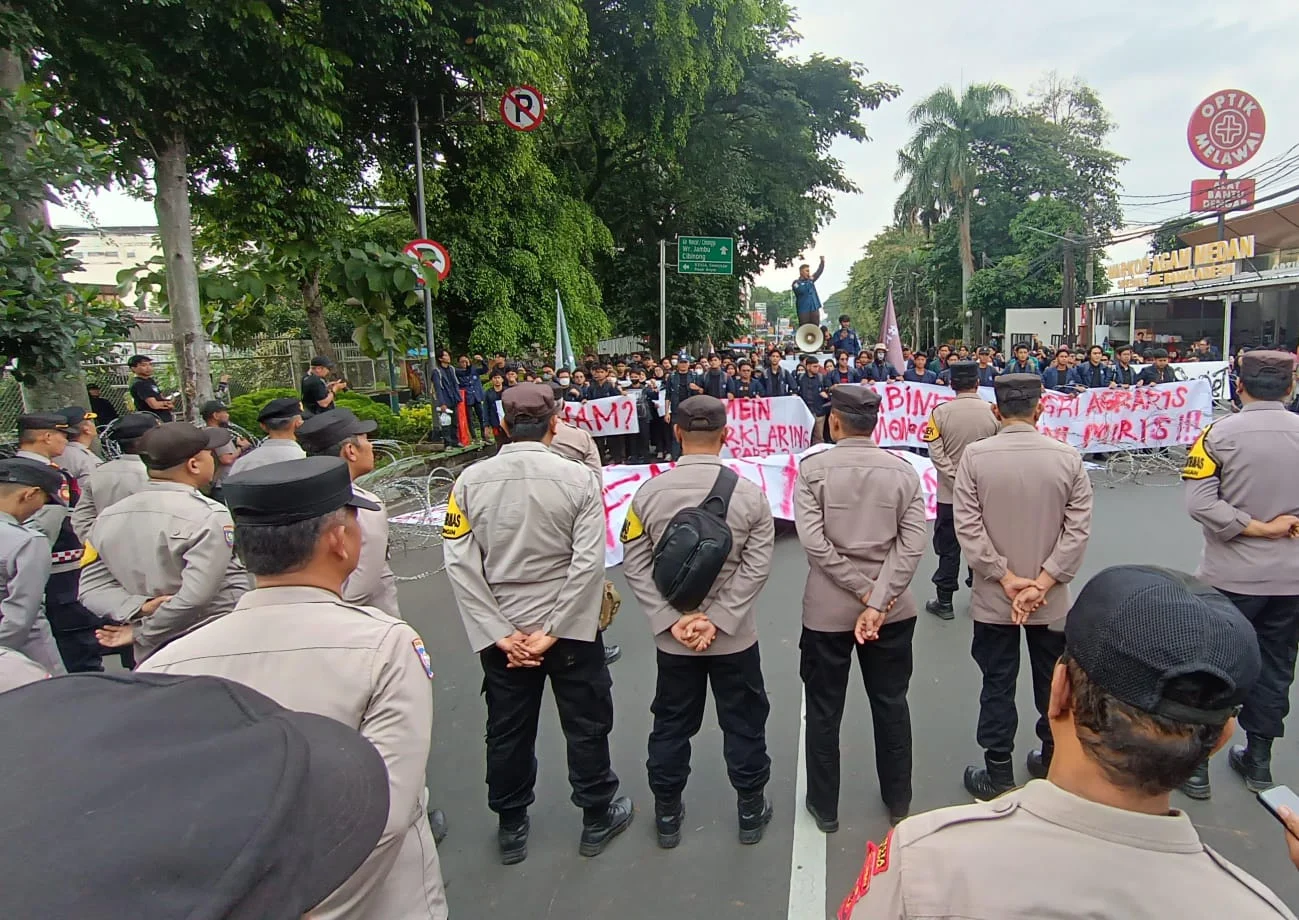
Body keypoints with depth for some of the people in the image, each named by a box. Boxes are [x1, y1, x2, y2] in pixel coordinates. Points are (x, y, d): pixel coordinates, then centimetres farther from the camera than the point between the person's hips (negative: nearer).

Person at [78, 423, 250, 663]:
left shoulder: (108, 518, 4)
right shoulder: (209, 516, -18)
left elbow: (92, 586, 3)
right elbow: (196, 596, -23)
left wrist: (138, 608, -10)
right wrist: (142, 633, -9)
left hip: (149, 659, 7)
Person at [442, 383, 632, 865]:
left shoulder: (471, 480, -8)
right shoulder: (578, 478, -13)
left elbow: (460, 564, -11)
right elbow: (589, 562, -18)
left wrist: (499, 635, -10)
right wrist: (553, 632, -13)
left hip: (502, 632, 2)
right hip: (571, 628, -2)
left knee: (508, 732, 19)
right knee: (587, 726, 18)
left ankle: (511, 829, 39)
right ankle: (598, 818, 36)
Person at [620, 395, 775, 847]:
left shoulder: (649, 492, -10)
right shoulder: (750, 493, -13)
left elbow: (635, 565, -10)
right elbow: (756, 567, -14)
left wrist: (672, 621, -11)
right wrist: (716, 619, -13)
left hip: (671, 637, 1)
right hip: (735, 636, -1)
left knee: (671, 725, 18)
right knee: (743, 724, 18)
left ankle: (667, 815, 34)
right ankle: (751, 811, 35)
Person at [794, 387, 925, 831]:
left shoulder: (812, 469, -10)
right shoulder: (903, 470, -3)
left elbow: (814, 542, -18)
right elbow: (912, 544, -11)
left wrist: (865, 593, -12)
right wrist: (878, 601, -14)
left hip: (827, 609, -2)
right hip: (892, 607, 3)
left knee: (824, 710, 13)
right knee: (891, 704, 19)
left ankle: (825, 806, 28)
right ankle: (898, 800, 36)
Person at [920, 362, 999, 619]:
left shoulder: (940, 413, -11)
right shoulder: (994, 412, -8)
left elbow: (936, 454, -15)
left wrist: (957, 482, -13)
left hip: (950, 493, -1)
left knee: (948, 547, 8)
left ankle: (944, 602, 14)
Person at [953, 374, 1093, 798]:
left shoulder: (975, 455, -12)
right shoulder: (1067, 457, -7)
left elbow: (967, 526, -14)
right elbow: (1078, 529, -9)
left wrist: (1006, 578, -9)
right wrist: (1042, 583, -9)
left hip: (993, 598, -2)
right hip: (1051, 599, 2)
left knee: (998, 684, 10)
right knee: (1052, 683, 19)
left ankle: (998, 772, 20)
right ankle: (1053, 760, 36)